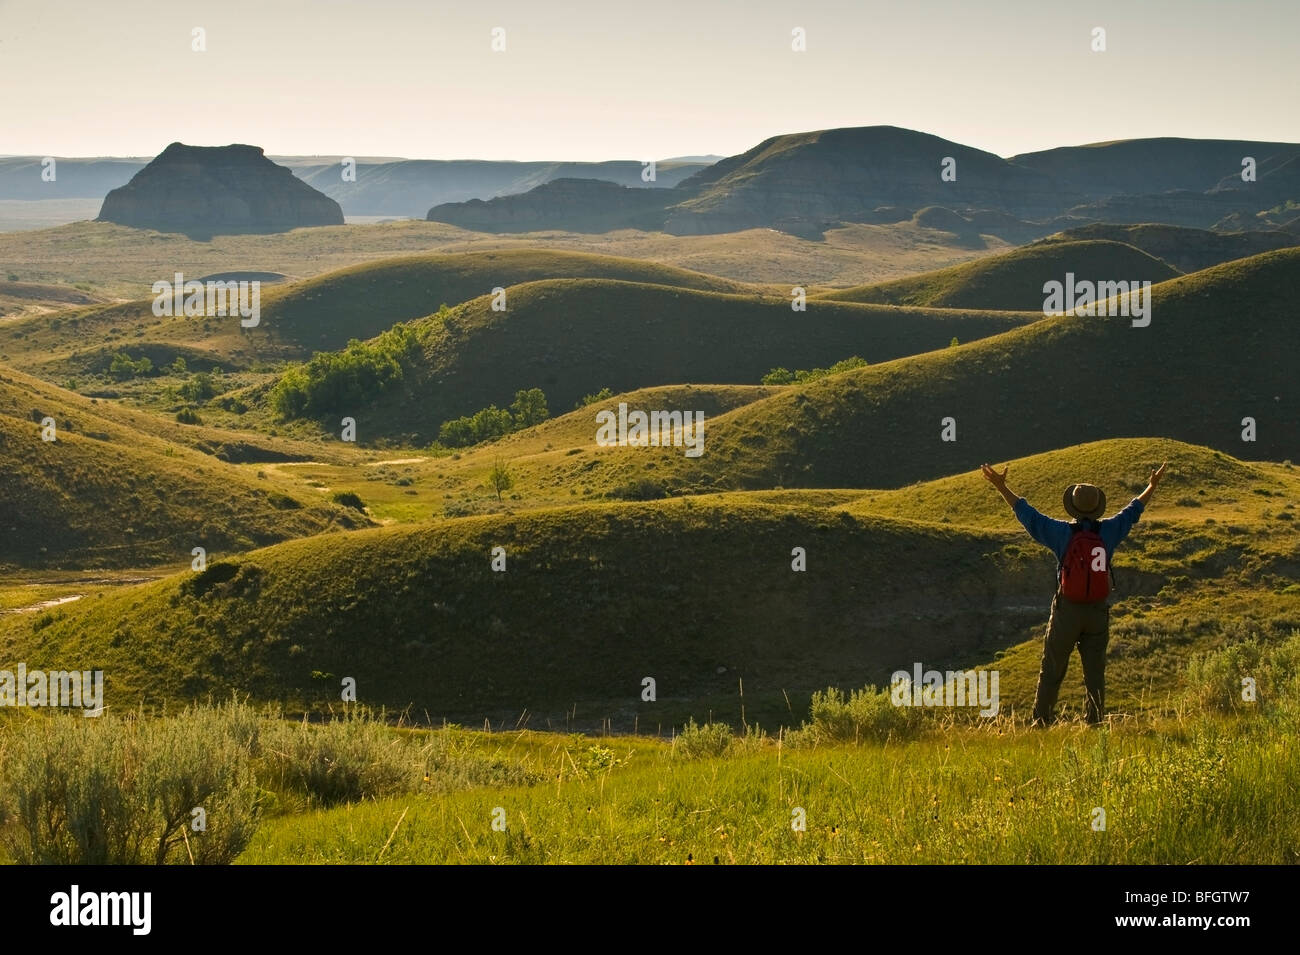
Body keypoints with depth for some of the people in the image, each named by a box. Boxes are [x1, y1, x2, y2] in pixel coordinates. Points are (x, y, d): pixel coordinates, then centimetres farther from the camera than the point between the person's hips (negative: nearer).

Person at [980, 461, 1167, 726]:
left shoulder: (1063, 532, -8)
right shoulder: (1108, 531, -1)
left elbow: (1027, 514, -6)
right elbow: (1133, 510, 13)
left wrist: (1001, 487, 0)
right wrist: (1153, 485, 26)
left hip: (1067, 611, -2)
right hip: (1098, 613, 2)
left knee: (1052, 671, 6)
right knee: (1095, 672, 8)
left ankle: (1041, 721, 5)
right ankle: (1094, 723, 7)